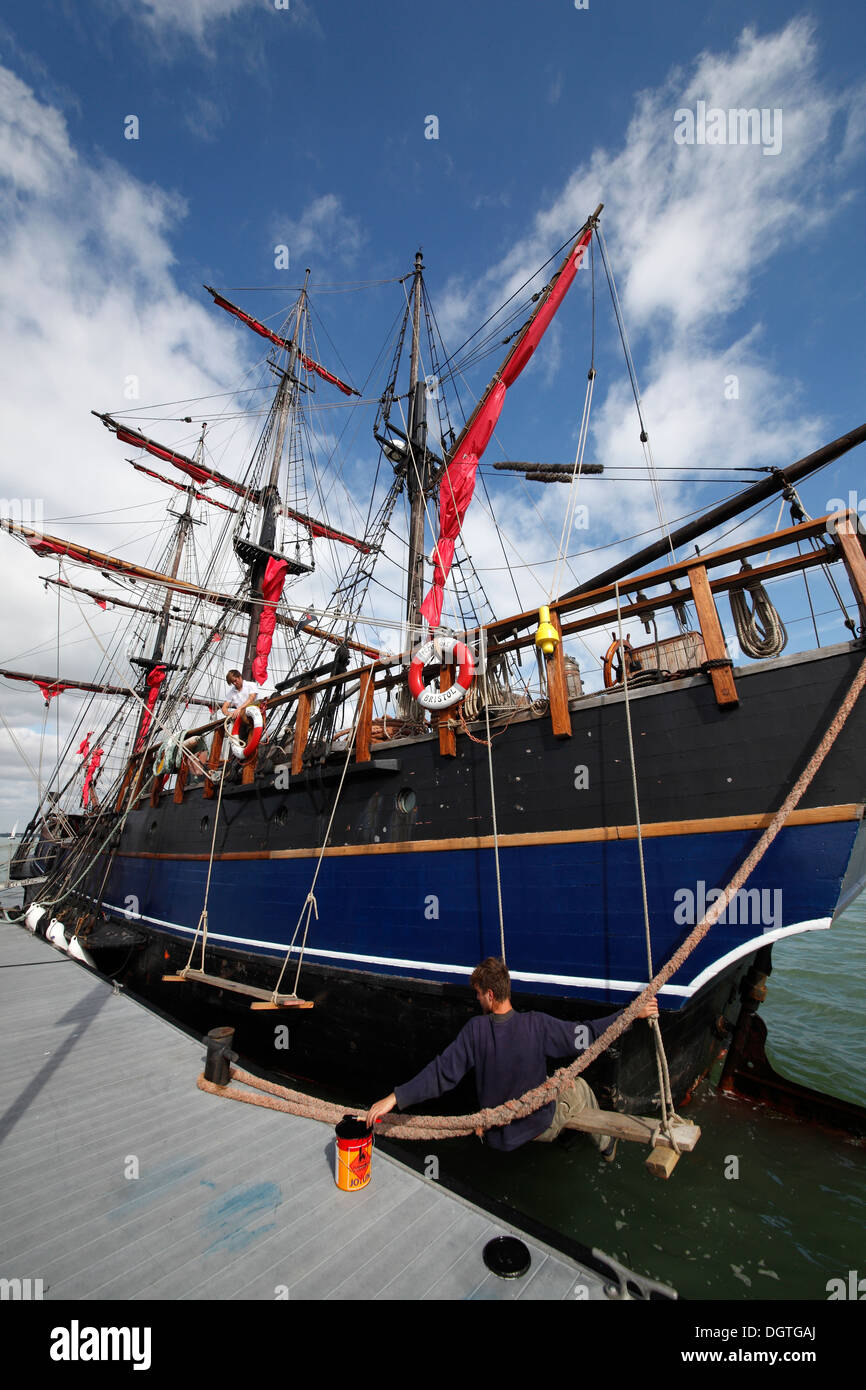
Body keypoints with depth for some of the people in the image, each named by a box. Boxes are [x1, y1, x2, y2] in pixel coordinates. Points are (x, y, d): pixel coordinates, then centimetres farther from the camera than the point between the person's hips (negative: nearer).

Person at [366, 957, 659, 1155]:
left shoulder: (474, 1030, -25)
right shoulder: (537, 1025, -28)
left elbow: (441, 1074, -24)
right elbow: (586, 1035, -20)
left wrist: (395, 1097, -19)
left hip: (498, 1136, 2)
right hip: (540, 1124, -2)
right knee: (579, 1086, 26)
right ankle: (605, 1143, 46)